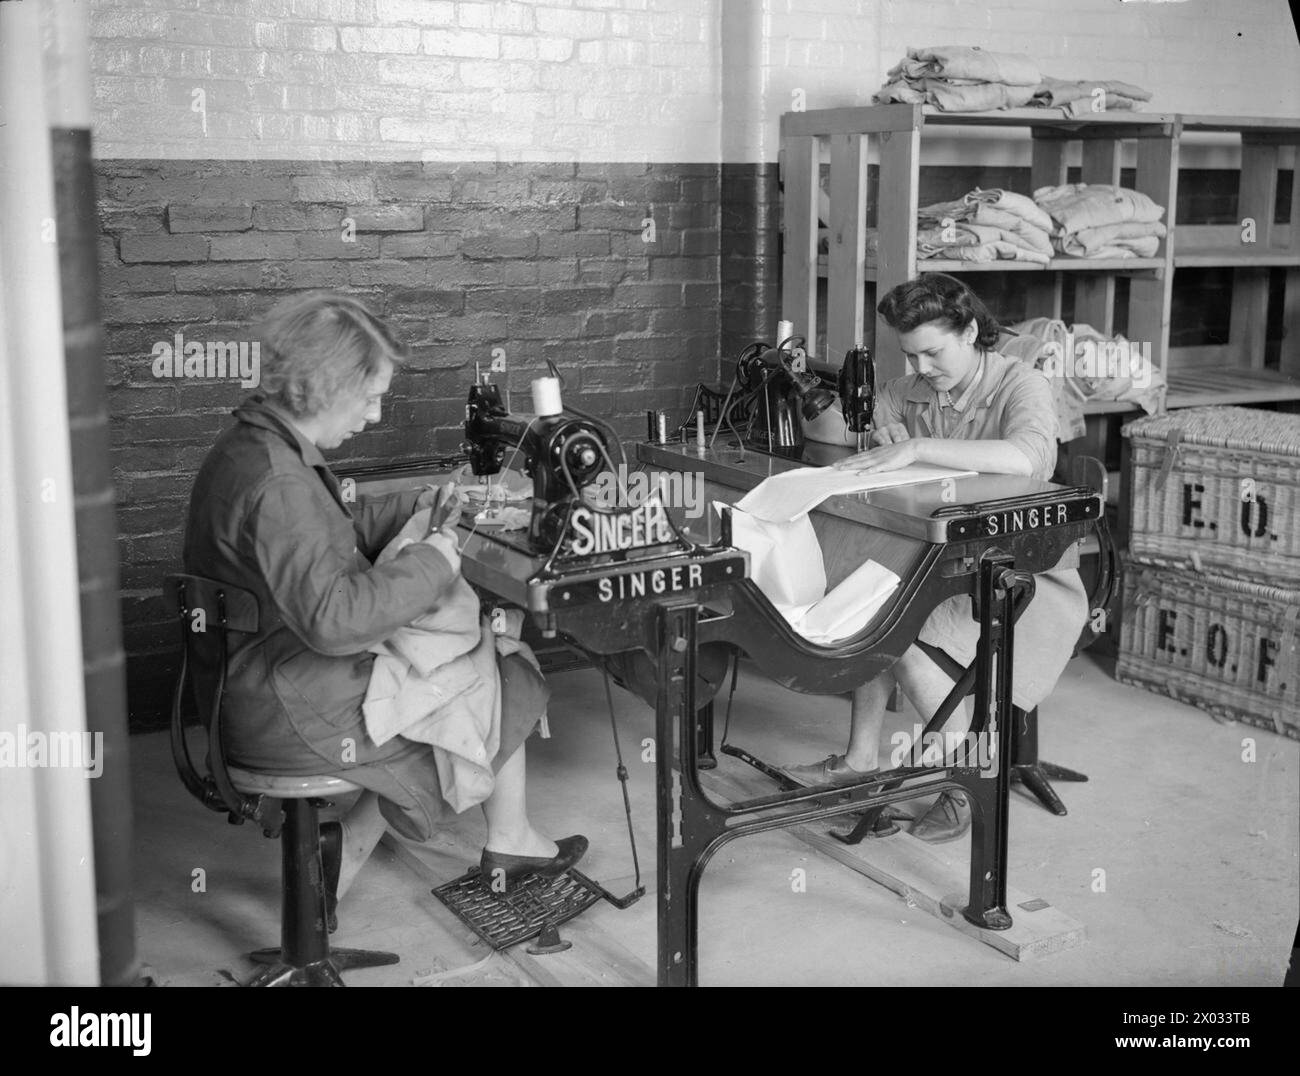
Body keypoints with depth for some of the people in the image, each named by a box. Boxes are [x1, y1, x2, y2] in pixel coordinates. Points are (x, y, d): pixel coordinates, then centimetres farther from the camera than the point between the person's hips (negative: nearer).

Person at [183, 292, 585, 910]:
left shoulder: (254, 445, 6)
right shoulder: (277, 486, -28)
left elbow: (337, 530, 22)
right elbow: (335, 618, -33)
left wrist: (418, 508, 10)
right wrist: (429, 564, -22)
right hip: (292, 713, -10)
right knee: (515, 688, 1)